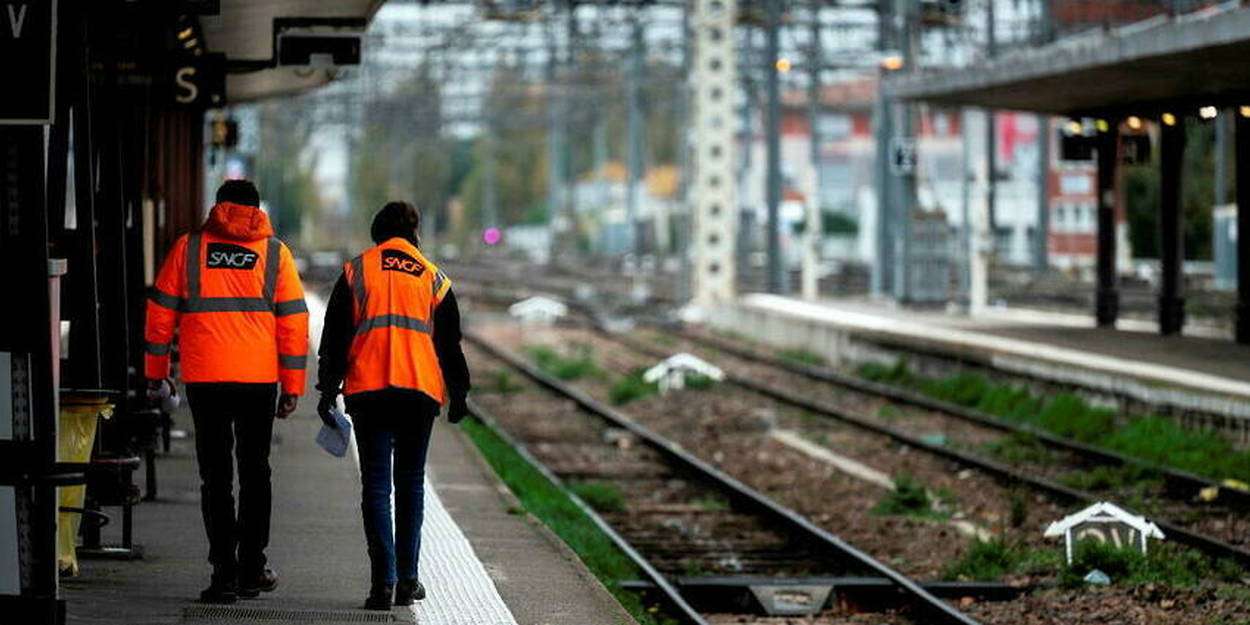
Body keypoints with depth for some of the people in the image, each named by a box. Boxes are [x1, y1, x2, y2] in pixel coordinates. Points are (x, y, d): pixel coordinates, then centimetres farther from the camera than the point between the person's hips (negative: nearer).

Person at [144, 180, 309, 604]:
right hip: (259, 378, 1)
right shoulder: (274, 252, 5)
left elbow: (161, 311, 6)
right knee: (254, 471, 14)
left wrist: (155, 370, 16)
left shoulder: (188, 248, 5)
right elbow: (293, 320, 3)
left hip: (203, 377, -1)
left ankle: (224, 572, -3)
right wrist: (292, 386, 7)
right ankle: (251, 569, 14)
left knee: (215, 475, 4)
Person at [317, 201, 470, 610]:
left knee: (376, 485, 0)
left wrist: (328, 390, 8)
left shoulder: (356, 272, 5)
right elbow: (449, 343, 11)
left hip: (368, 392, -1)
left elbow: (334, 337, 3)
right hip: (421, 392, 1)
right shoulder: (433, 278, 8)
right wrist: (457, 395, 20)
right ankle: (407, 580, 11)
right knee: (411, 484, 13)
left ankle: (383, 580, -10)